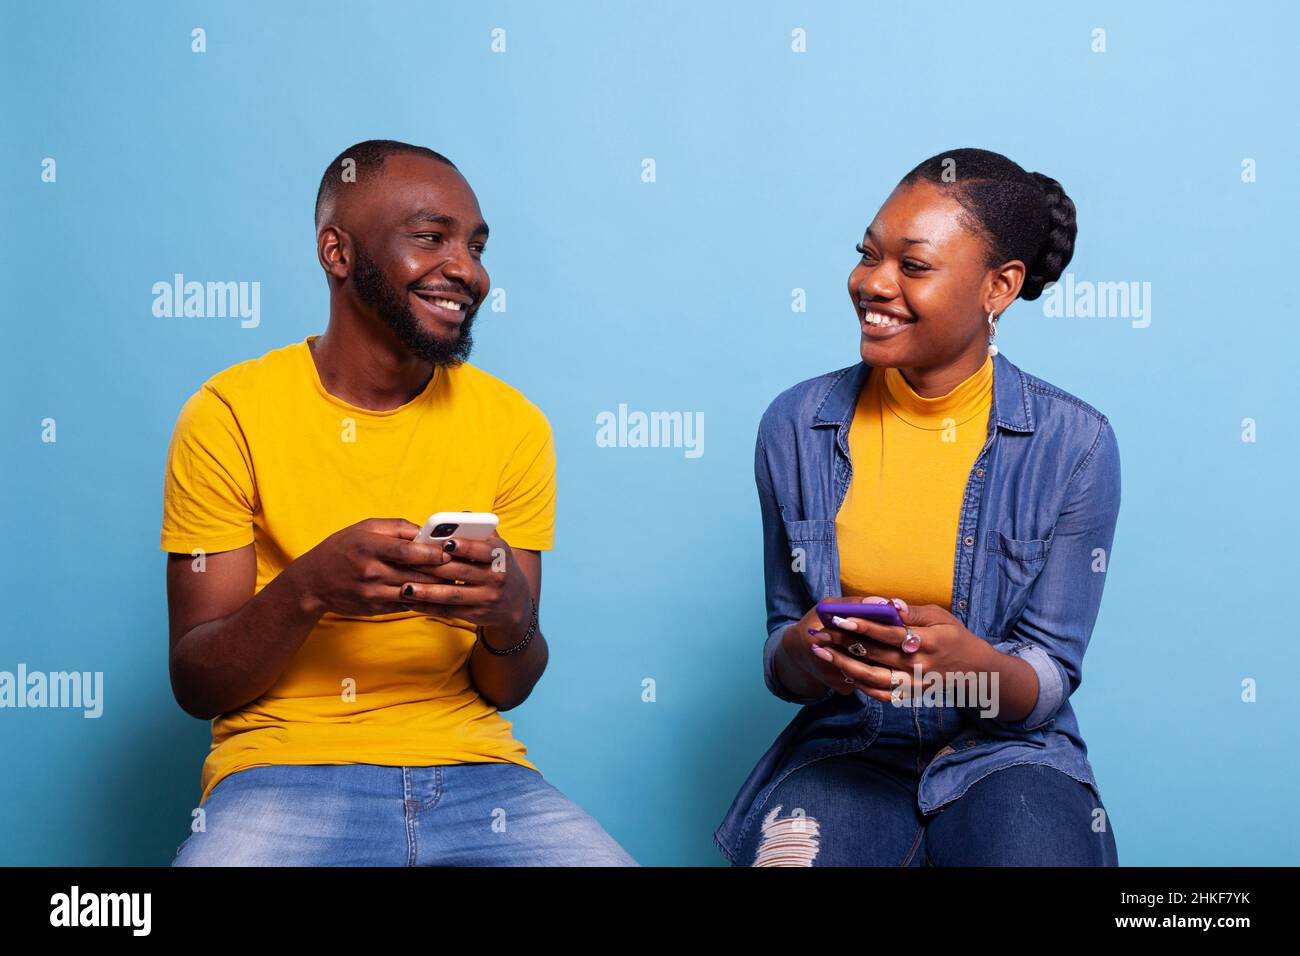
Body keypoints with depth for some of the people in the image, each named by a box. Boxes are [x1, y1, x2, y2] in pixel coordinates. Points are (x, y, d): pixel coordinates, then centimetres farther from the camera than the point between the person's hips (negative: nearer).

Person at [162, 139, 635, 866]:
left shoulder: (512, 425, 5)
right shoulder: (231, 414, -2)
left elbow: (505, 691, 7)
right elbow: (196, 686, -2)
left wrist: (511, 614, -16)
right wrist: (308, 588, -21)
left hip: (473, 767, 2)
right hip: (283, 770, -2)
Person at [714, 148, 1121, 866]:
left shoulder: (1074, 443, -6)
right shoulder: (795, 425, 0)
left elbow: (1049, 681, -4)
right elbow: (780, 662, 6)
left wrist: (971, 662, -27)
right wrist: (803, 655, -19)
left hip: (1005, 755, 0)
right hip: (846, 747, 1)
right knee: (787, 855, -32)